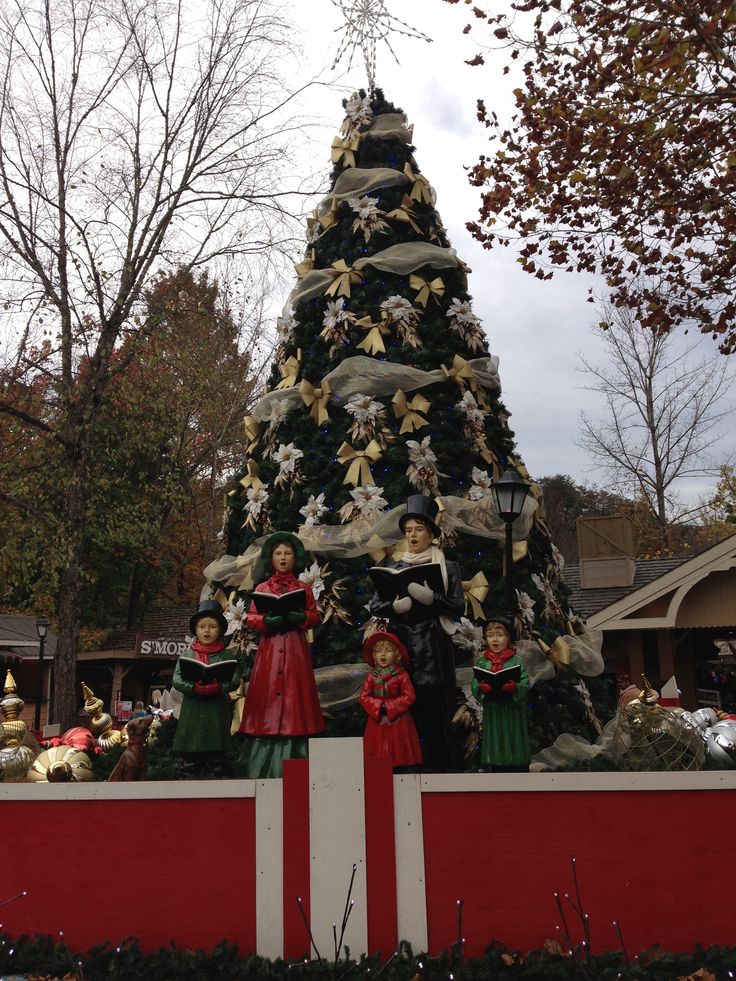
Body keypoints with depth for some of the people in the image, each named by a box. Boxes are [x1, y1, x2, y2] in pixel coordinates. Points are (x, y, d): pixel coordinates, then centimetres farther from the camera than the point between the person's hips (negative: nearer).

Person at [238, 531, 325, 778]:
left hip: (295, 649, 0)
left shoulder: (304, 588, 10)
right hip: (270, 648, 0)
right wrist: (267, 621, -15)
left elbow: (315, 615, 5)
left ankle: (294, 767, 0)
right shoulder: (262, 589, 10)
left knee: (294, 693, -4)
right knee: (268, 695, -5)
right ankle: (264, 768, -1)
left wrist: (300, 618, -15)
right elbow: (251, 618, 4)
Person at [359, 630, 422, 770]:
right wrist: (378, 706, -15)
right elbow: (363, 696, -1)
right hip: (377, 720, 3)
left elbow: (409, 696, -11)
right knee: (377, 752, 3)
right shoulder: (372, 677, 3)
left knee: (398, 751, 0)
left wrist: (389, 706, -15)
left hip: (397, 721, -3)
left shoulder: (401, 675, -7)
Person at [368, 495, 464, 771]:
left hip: (433, 648, -2)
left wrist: (430, 598, -16)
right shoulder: (395, 569, 14)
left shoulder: (447, 568, 6)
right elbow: (374, 606, 10)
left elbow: (458, 608, -1)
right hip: (401, 647, 3)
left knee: (435, 714, -3)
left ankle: (439, 769, 6)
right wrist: (396, 606, -10)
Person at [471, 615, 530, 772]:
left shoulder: (516, 661, -3)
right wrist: (481, 688, -23)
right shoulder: (482, 662, 4)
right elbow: (474, 684, -2)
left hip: (512, 711, -2)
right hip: (492, 711, 2)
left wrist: (515, 687, -29)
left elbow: (525, 684, -10)